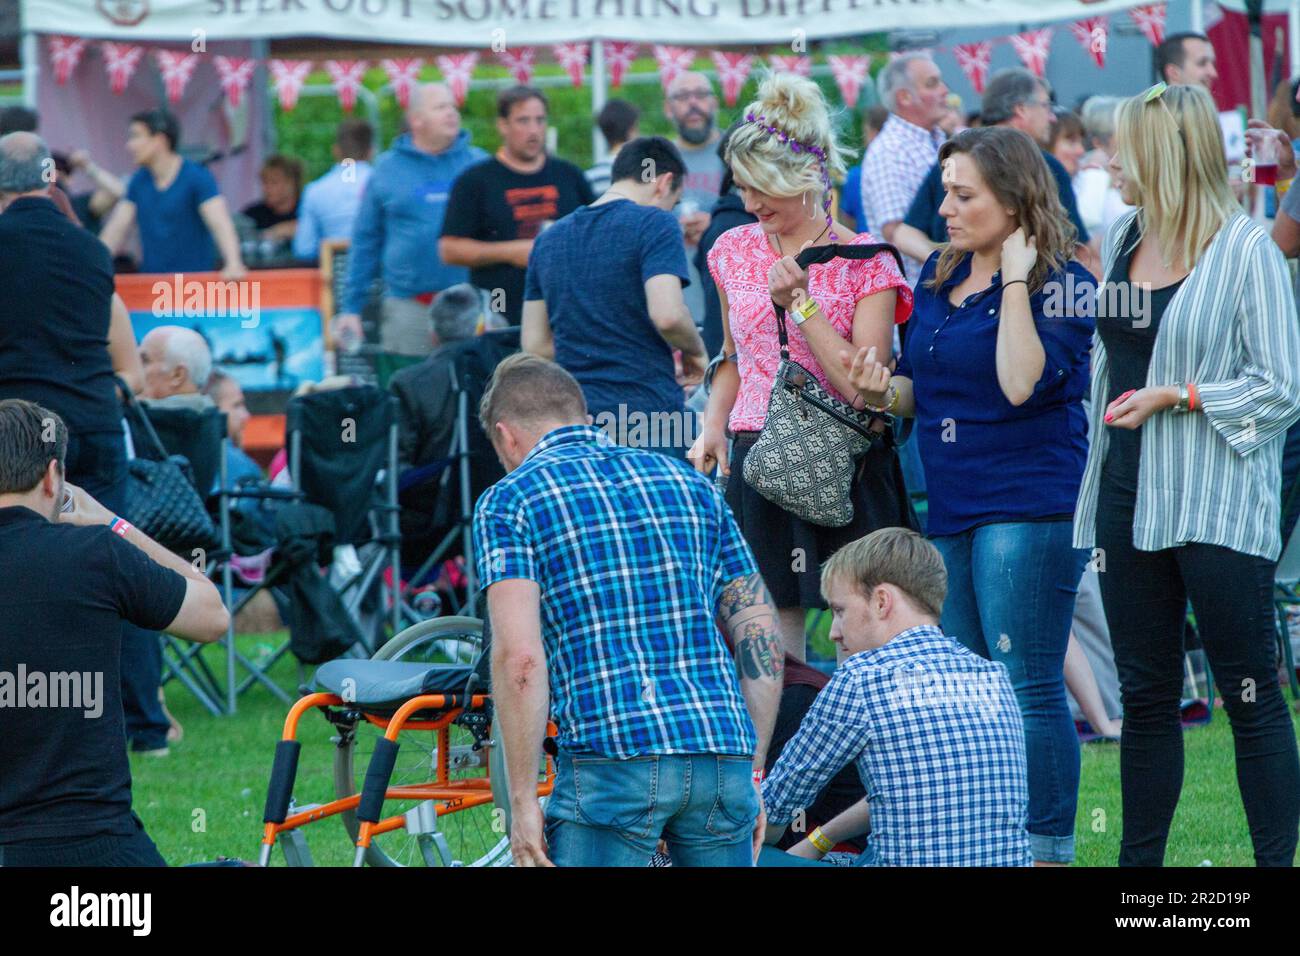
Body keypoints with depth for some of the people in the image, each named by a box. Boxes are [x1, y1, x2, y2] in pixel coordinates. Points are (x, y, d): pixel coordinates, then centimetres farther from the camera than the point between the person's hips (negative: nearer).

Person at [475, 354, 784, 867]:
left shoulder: (510, 500, 5)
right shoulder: (688, 482, 21)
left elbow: (519, 656, -8)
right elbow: (761, 637, 16)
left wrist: (522, 800, -4)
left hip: (612, 762, -5)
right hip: (721, 751, 5)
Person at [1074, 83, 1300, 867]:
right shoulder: (1124, 239, 11)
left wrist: (1177, 397, -15)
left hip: (1219, 508, -6)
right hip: (1131, 499, 6)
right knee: (1145, 696, 10)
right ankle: (1141, 861, 16)